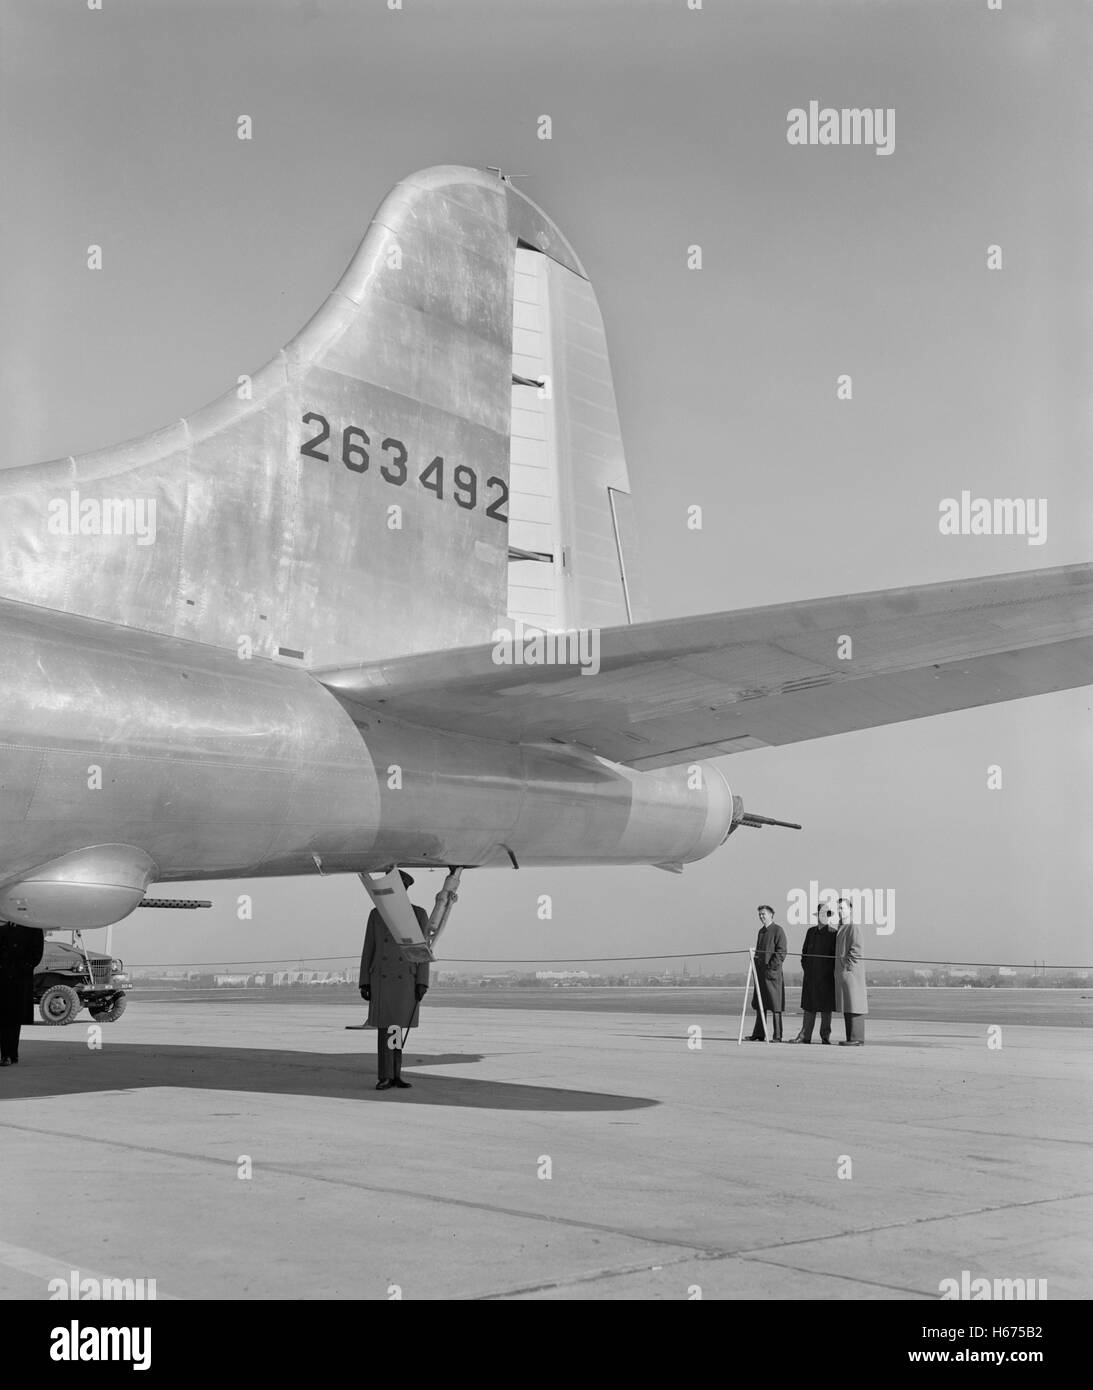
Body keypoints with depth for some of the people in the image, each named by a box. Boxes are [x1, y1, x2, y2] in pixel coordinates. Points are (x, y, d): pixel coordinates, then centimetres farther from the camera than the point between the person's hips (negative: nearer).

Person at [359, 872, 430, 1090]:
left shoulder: (419, 914, 2)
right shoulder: (376, 914, 5)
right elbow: (368, 950, 5)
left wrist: (422, 983, -8)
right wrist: (364, 983, 0)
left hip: (406, 981, 0)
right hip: (382, 980, 0)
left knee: (399, 1028, 5)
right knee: (386, 1027, -6)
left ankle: (394, 1075, 14)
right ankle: (385, 1077, -2)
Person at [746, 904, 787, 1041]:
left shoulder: (777, 930, -6)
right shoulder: (761, 931, 18)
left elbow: (781, 952, -12)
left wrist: (772, 967, -17)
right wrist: (756, 968, 13)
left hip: (772, 973, -8)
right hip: (760, 972, 8)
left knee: (775, 1006, -5)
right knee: (759, 1004, 9)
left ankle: (777, 1036, -2)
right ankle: (758, 1035, 14)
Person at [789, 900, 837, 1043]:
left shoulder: (833, 933, -2)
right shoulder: (811, 932, 13)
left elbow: (837, 954, -3)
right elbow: (805, 951, 18)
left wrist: (832, 970, -9)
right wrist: (805, 966, 7)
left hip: (826, 976, -4)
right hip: (810, 975, 4)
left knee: (825, 1007, 1)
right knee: (809, 1005, 7)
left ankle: (825, 1036, 8)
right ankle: (805, 1035, 12)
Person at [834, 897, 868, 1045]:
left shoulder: (854, 927, -10)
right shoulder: (841, 928, 19)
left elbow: (856, 950, -16)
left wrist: (847, 966, -17)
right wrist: (838, 969, 16)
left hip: (851, 971, -10)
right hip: (842, 972, 10)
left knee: (854, 1005, -9)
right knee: (846, 1006, 9)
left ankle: (857, 1038, -8)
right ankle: (852, 1038, 12)